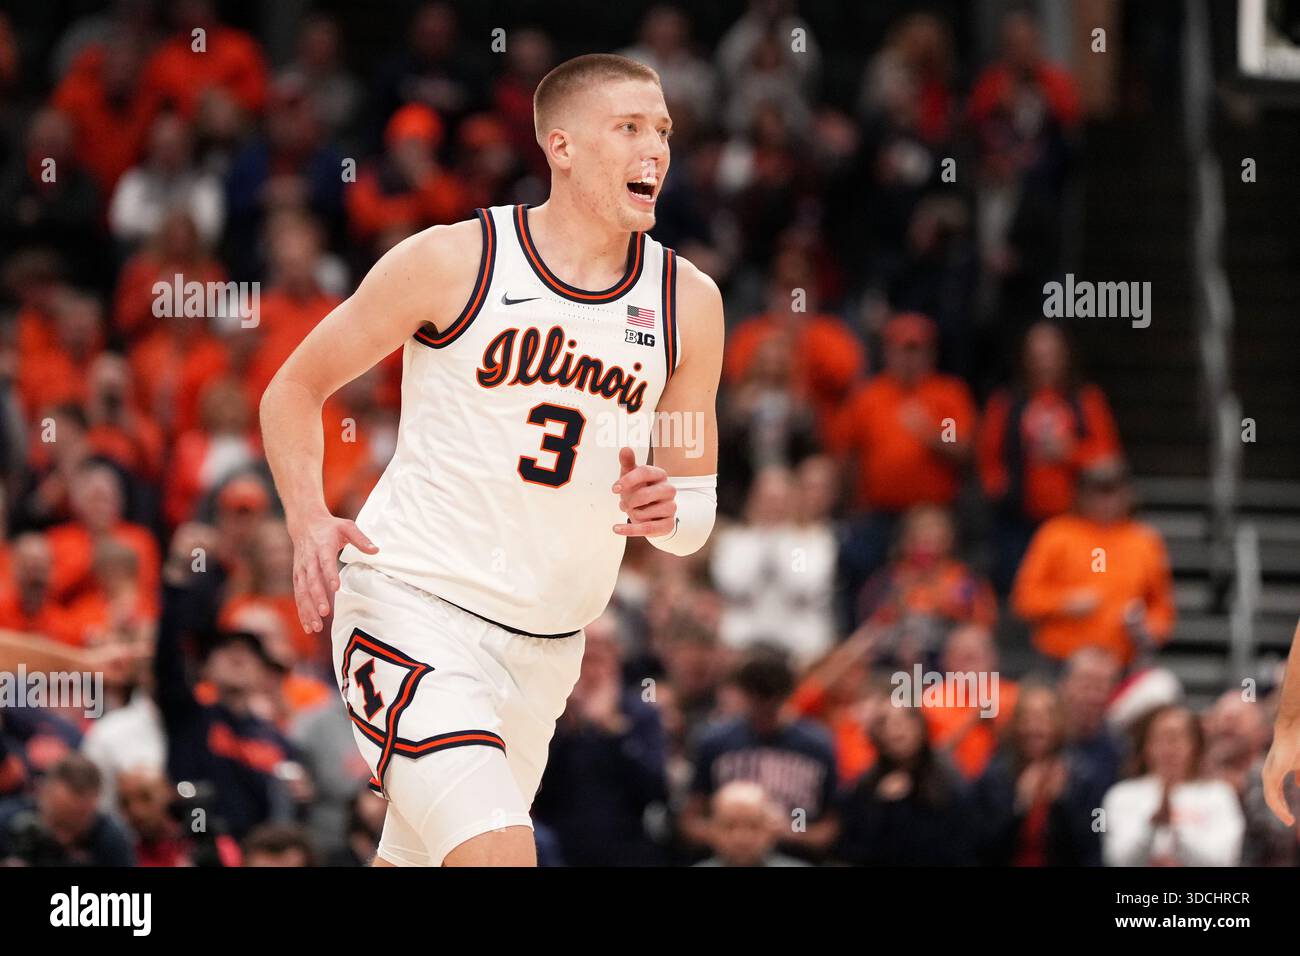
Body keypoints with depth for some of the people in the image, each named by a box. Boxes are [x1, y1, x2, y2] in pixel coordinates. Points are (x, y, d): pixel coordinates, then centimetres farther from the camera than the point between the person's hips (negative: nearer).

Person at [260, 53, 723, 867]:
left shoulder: (687, 302, 4)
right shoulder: (453, 263, -7)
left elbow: (698, 510, 11)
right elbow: (296, 388, 3)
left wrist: (669, 510, -14)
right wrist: (309, 520, -14)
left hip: (546, 645, 5)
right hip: (412, 605, -5)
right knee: (497, 853, -26)